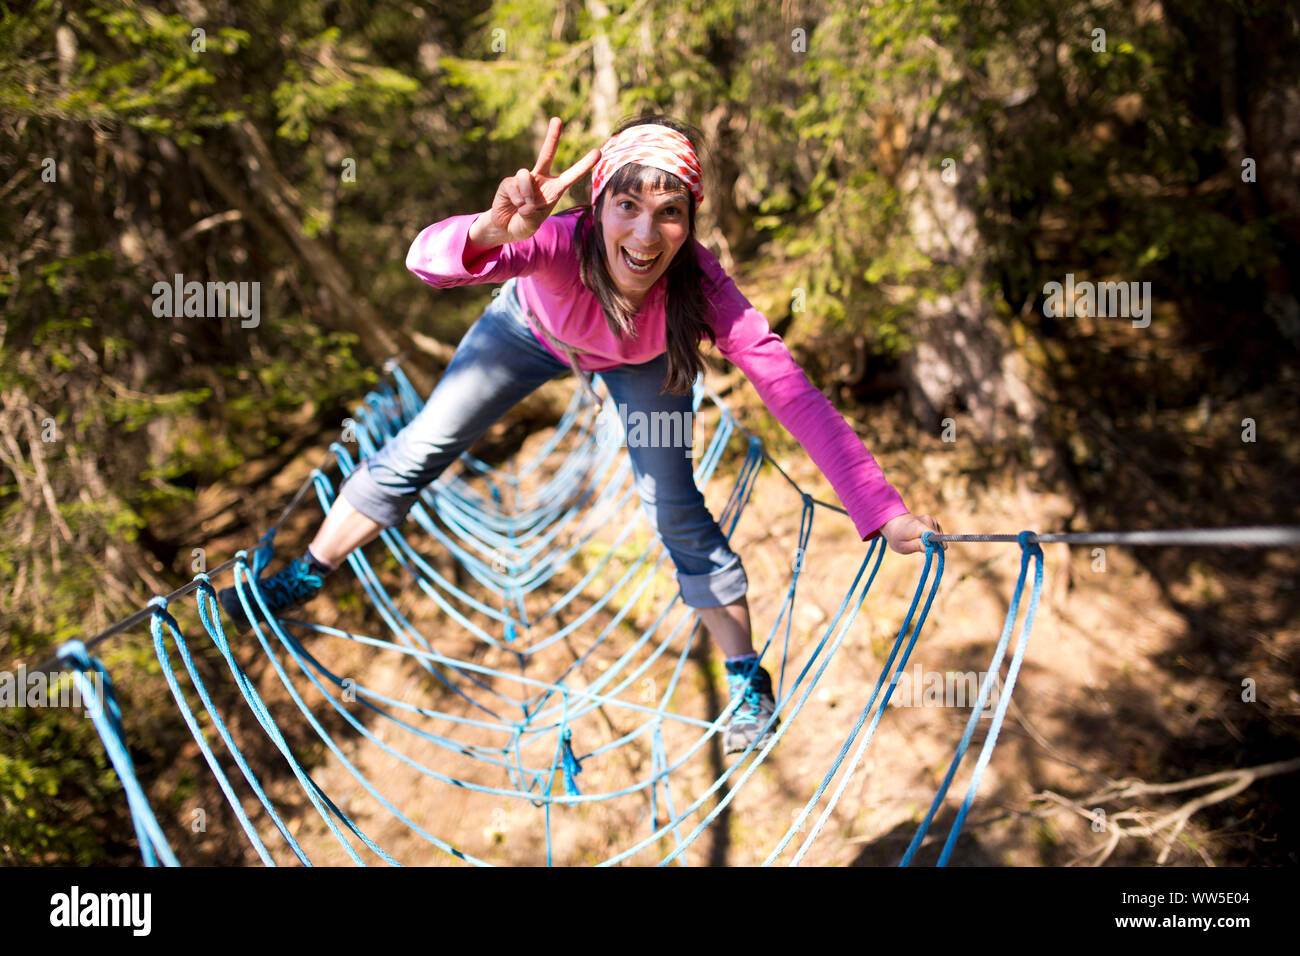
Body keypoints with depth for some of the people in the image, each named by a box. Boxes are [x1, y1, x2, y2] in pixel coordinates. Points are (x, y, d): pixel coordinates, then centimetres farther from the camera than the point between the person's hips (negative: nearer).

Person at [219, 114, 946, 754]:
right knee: (422, 447, 1)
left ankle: (748, 680, 13)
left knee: (676, 511, -5)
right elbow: (428, 259, -61)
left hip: (645, 358, 0)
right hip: (537, 328, 0)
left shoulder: (700, 285, -41)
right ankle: (305, 579, 22)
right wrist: (495, 232, -85)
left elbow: (794, 395, -42)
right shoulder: (563, 245, -45)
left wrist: (885, 513, -51)